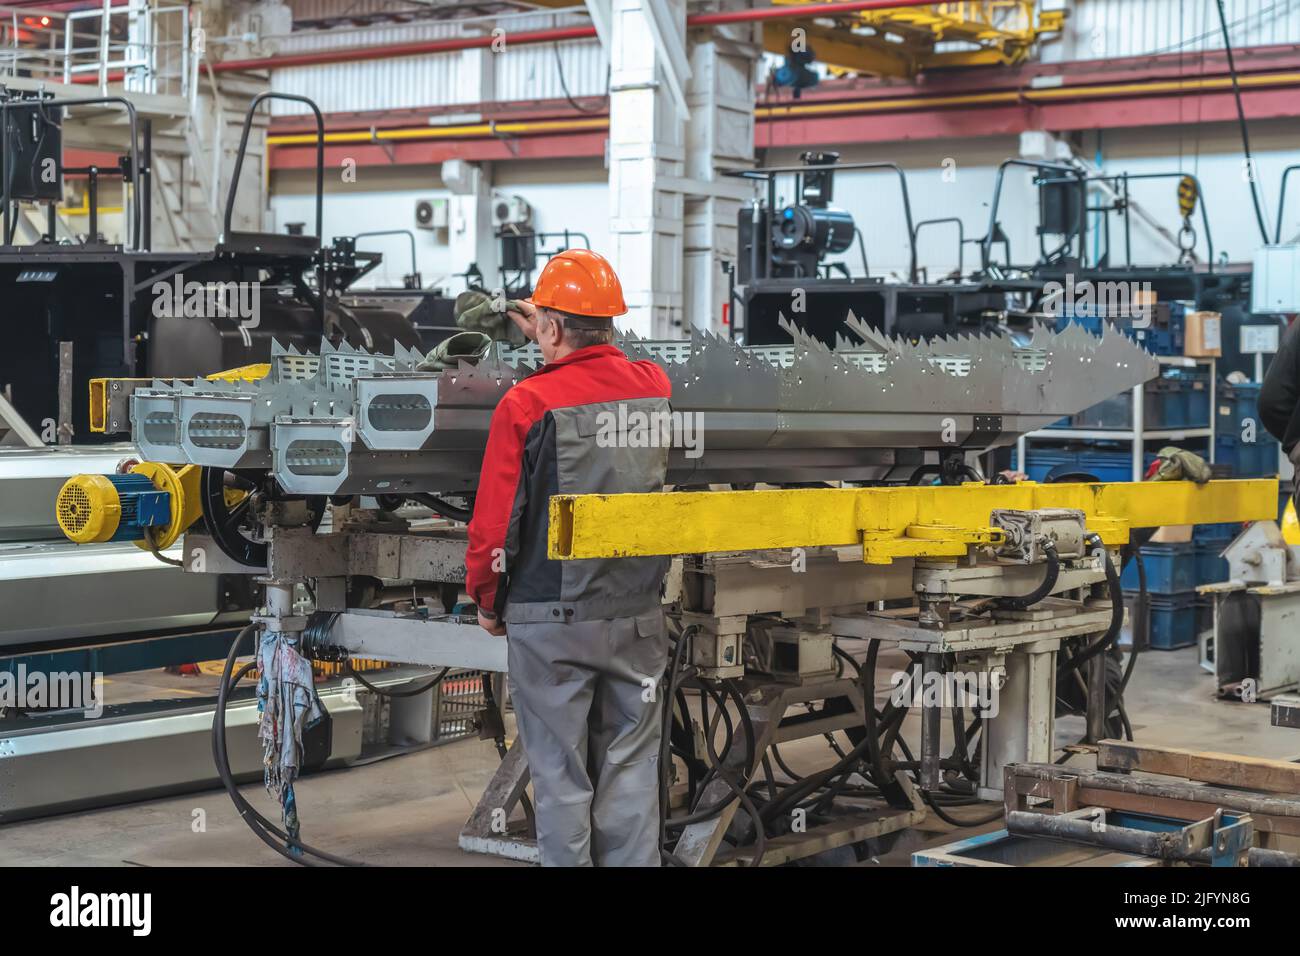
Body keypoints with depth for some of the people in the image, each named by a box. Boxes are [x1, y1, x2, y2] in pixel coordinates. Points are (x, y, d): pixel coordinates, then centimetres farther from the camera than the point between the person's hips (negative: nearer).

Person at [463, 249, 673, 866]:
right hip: (639, 616, 4)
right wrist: (551, 345, 30)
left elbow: (495, 520, -11)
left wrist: (487, 601, 4)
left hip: (551, 622, -4)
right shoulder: (656, 386, 0)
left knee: (561, 776, 6)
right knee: (631, 768, 12)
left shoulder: (526, 404, -14)